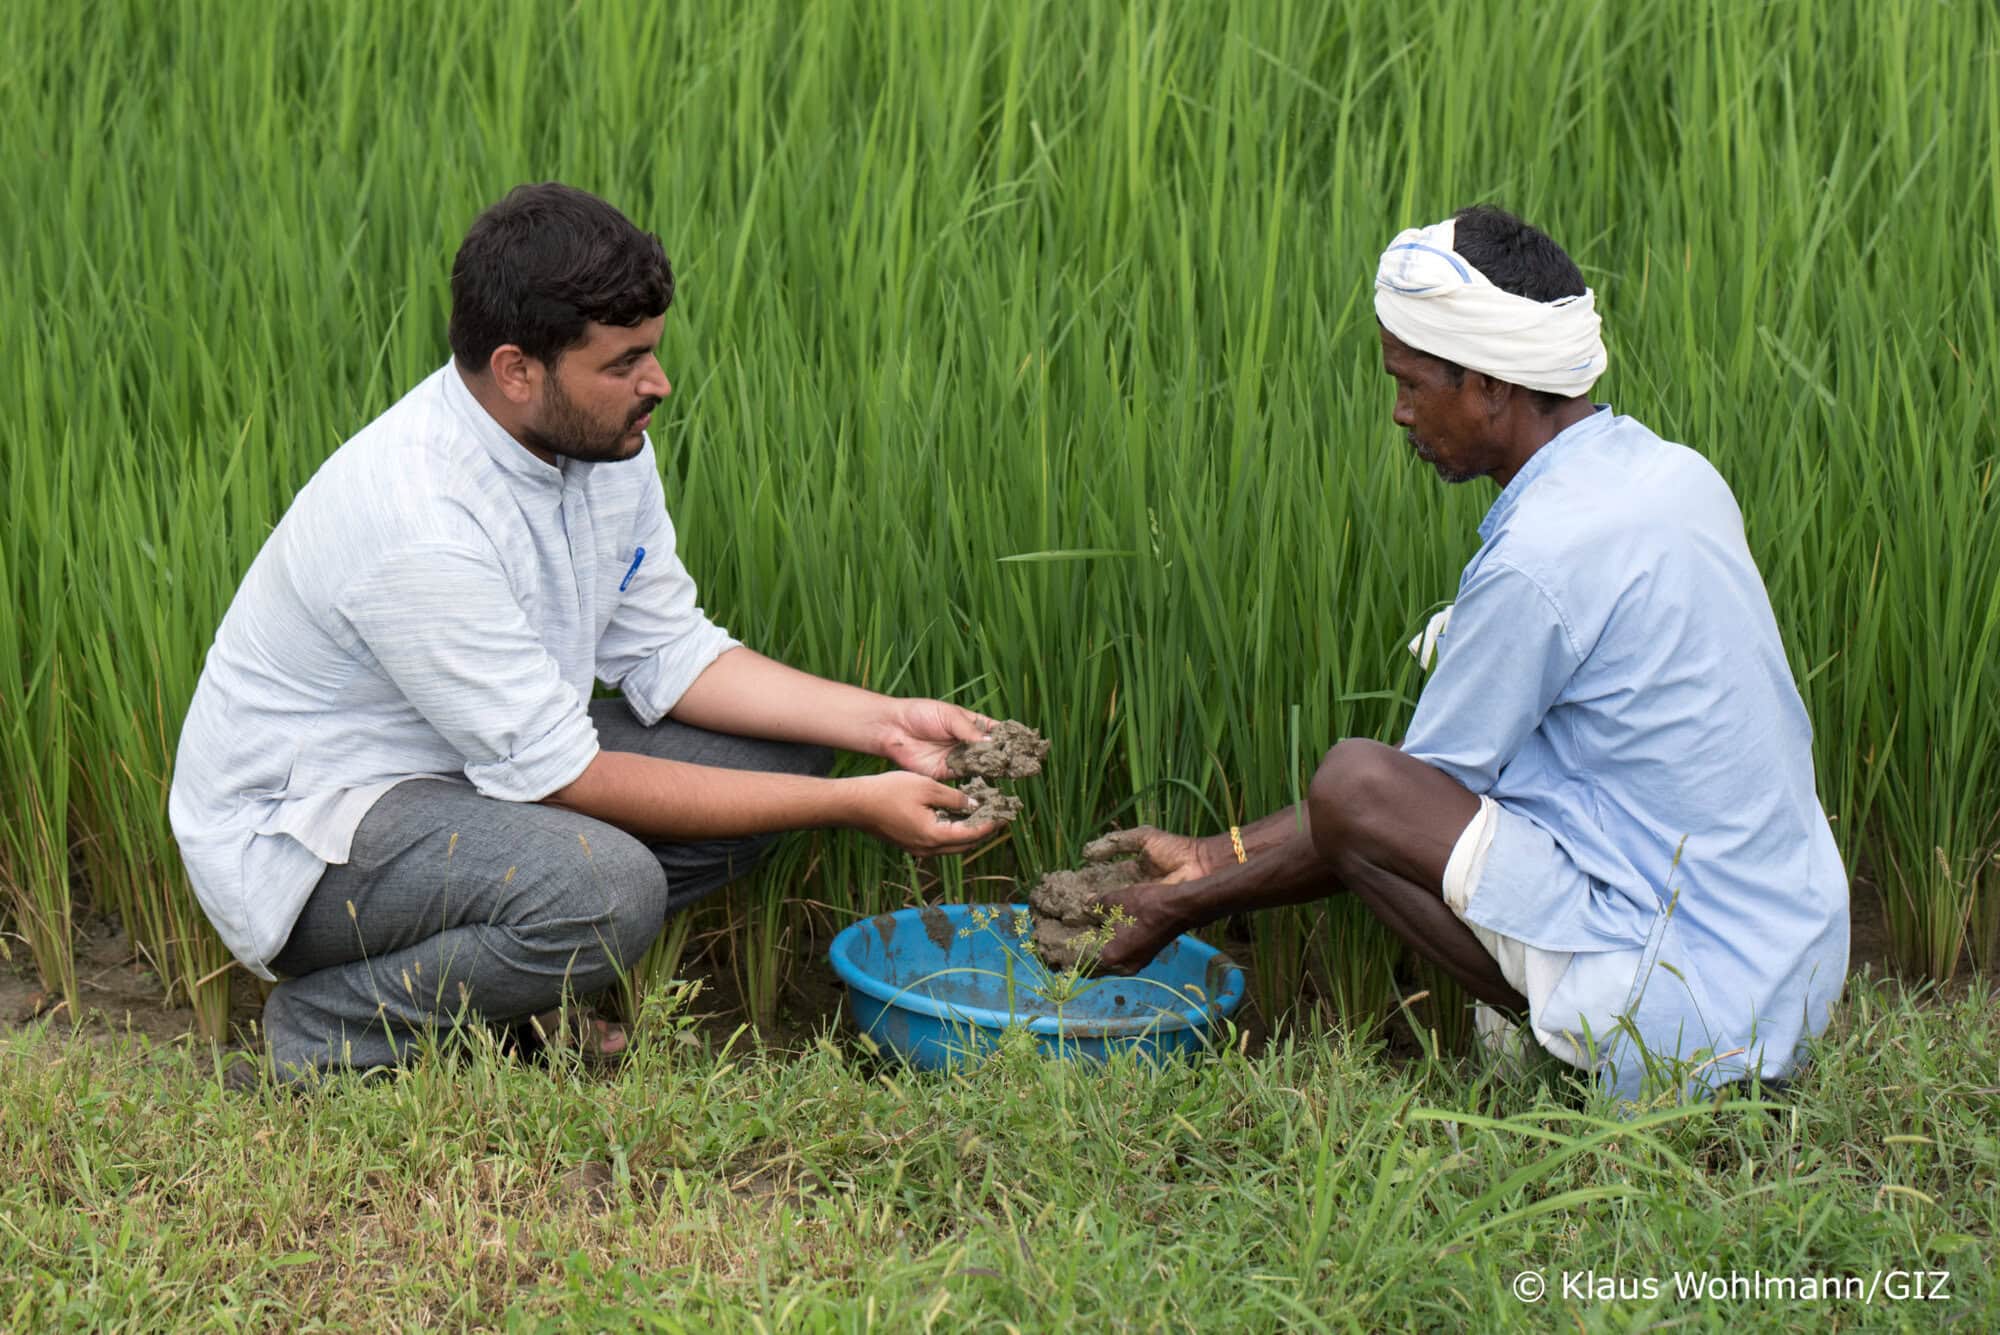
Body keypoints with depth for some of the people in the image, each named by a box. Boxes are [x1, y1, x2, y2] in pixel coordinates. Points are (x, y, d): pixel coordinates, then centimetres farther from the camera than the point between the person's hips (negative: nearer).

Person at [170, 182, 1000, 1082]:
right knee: (605, 885, -35)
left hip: (474, 771, 9)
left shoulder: (606, 440, -5)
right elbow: (561, 774, -27)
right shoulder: (417, 523, -32)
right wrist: (852, 807, -26)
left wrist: (885, 723, -10)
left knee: (781, 748, 0)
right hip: (300, 829, -9)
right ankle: (333, 1024, -9)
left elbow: (669, 655, 4)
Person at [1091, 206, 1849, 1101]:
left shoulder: (1538, 559, -20)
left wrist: (1184, 909, 4)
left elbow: (1394, 801, -8)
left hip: (1688, 1013, -9)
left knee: (1357, 781, -11)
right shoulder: (1673, 474, 8)